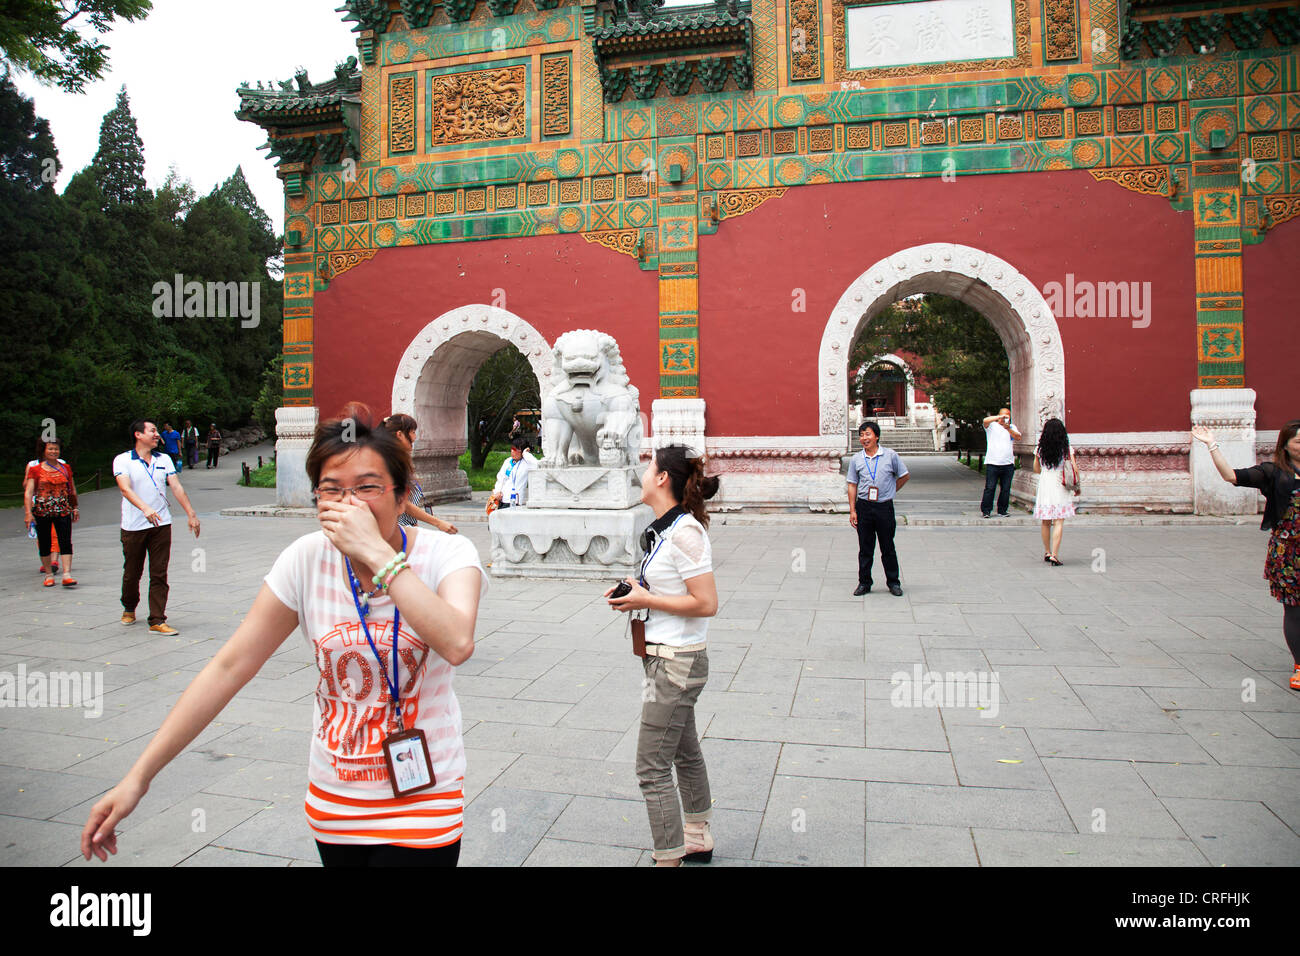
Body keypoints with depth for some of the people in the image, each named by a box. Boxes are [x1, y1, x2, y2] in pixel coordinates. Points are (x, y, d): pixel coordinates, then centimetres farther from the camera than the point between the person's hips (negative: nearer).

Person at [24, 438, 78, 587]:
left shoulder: (65, 467, 9)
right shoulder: (35, 469, 1)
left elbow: (72, 489, 16)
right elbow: (28, 491, -4)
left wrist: (75, 508, 15)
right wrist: (28, 512, -13)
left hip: (63, 510, 1)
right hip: (42, 511, -1)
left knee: (65, 541, -9)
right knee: (44, 543, 6)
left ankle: (67, 575, -12)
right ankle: (49, 574, 19)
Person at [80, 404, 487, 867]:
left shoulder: (448, 554, -15)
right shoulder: (308, 559, -8)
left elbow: (456, 643, -35)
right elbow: (230, 666, -6)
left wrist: (376, 552, -33)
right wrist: (138, 777, -7)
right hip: (332, 796, 3)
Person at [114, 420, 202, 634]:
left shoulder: (164, 460, 10)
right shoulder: (122, 460, -3)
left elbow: (177, 488, 6)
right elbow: (125, 488, -18)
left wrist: (191, 514, -3)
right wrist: (145, 508, -34)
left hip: (161, 525, 2)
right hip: (133, 526, -2)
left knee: (159, 574, -1)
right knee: (132, 573, 10)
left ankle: (157, 620, 2)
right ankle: (129, 608, 36)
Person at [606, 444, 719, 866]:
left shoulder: (684, 531, -21)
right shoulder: (665, 527, 9)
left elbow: (706, 603, -24)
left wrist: (645, 600, -19)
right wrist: (636, 590, 5)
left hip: (676, 661, -10)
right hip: (672, 657, 10)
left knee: (652, 768, -3)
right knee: (685, 752, 23)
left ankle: (669, 858, 10)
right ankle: (697, 838, 40)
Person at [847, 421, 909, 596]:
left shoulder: (891, 455, -1)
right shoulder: (856, 460, 4)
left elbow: (904, 476, 11)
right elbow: (852, 485, 7)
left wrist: (890, 491, 6)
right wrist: (852, 510, 1)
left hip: (885, 507, -1)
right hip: (864, 507, 2)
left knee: (888, 547, 6)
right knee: (865, 548, 6)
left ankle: (893, 582, 19)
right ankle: (864, 583, 16)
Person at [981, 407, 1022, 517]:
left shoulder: (1012, 427, 16)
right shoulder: (992, 425, 7)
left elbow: (1018, 438, -1)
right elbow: (985, 421, -15)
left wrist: (1008, 429, -16)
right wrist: (1000, 417, -20)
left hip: (1008, 464, 3)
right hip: (992, 463, -3)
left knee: (1006, 489, 5)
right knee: (990, 488, -6)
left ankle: (1002, 511, 14)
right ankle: (986, 511, 0)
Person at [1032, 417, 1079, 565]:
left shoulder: (1040, 449, 1)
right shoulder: (1066, 449, -4)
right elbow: (1074, 469, -5)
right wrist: (1077, 486, 8)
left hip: (1044, 486, 2)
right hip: (1060, 488, -2)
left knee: (1046, 523, 13)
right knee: (1059, 522, -4)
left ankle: (1047, 552, 23)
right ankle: (1054, 555, -12)